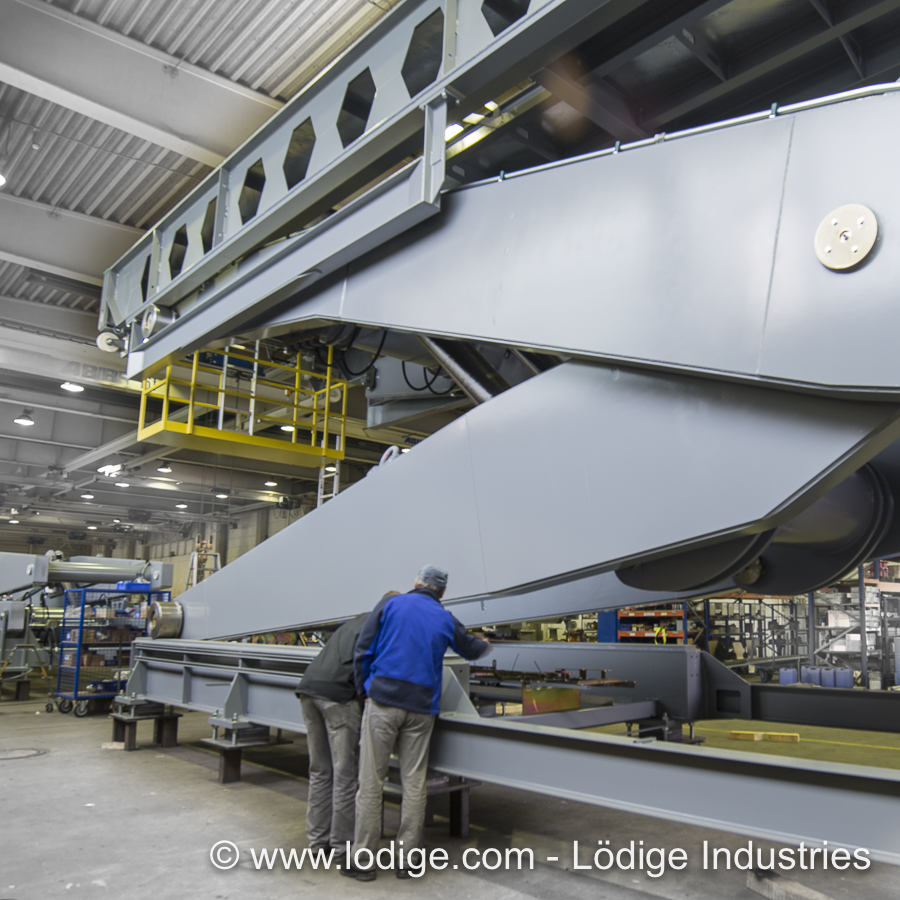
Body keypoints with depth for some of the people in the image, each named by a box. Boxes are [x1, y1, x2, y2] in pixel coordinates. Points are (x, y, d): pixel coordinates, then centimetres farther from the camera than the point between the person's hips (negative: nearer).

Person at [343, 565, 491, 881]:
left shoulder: (391, 604, 4)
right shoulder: (446, 620, 11)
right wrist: (486, 645, 51)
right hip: (421, 708, 2)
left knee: (371, 781, 2)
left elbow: (363, 651, 0)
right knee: (414, 783, 9)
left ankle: (362, 860, 8)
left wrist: (364, 690, 12)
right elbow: (470, 649, 29)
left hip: (383, 700, -2)